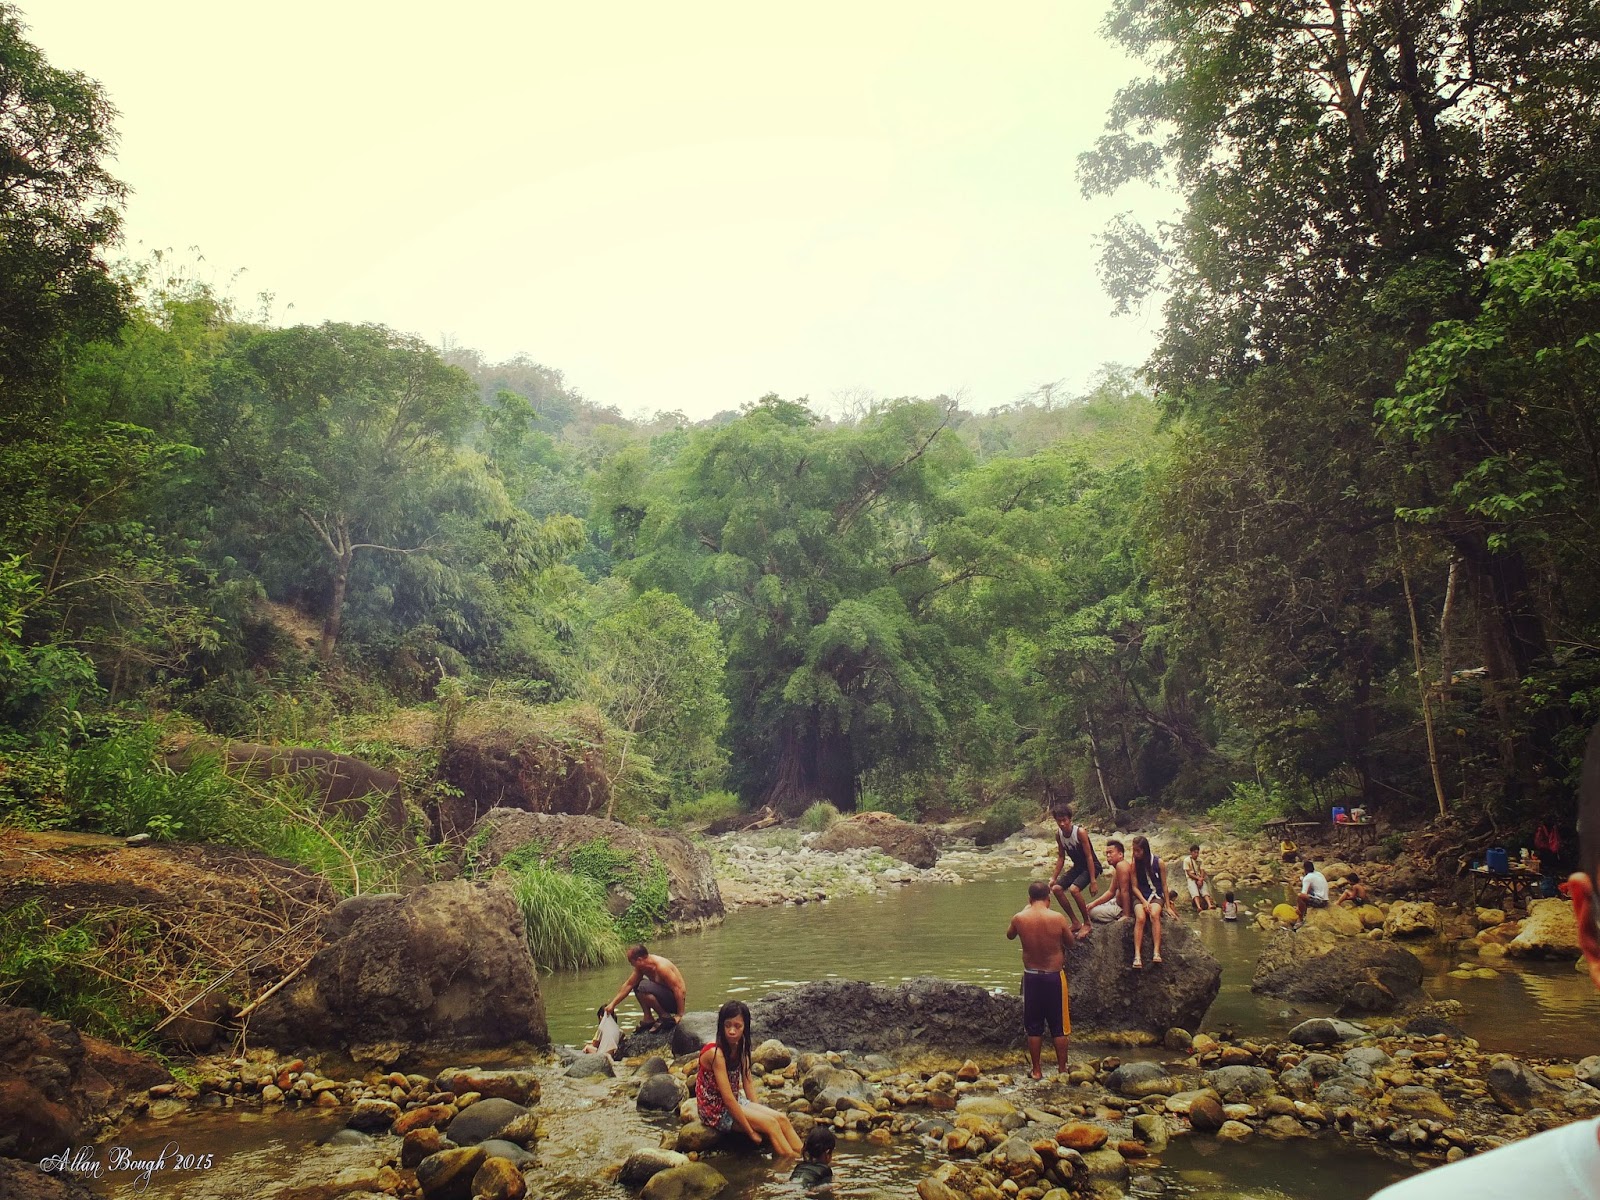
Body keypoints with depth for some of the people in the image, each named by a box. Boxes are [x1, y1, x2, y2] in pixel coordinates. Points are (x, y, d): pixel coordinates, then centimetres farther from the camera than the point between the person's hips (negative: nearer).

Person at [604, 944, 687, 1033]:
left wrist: (680, 1015, -26)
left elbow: (678, 989, -27)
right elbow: (628, 985, 8)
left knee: (643, 987, -27)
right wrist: (613, 1004, 5)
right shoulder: (641, 967, -1)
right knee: (636, 985, 11)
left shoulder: (661, 966, -27)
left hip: (676, 1001, -9)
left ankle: (665, 1017, -14)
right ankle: (648, 1019, 5)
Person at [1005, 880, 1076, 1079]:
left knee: (1034, 1027, 13)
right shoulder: (1057, 918, -15)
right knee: (1059, 1027, 13)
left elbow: (1009, 936, 12)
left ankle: (1036, 1070, 19)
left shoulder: (1019, 919, -10)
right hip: (1055, 976, -1)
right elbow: (1071, 942, 0)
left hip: (1031, 977, 1)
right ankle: (1062, 1069, 20)